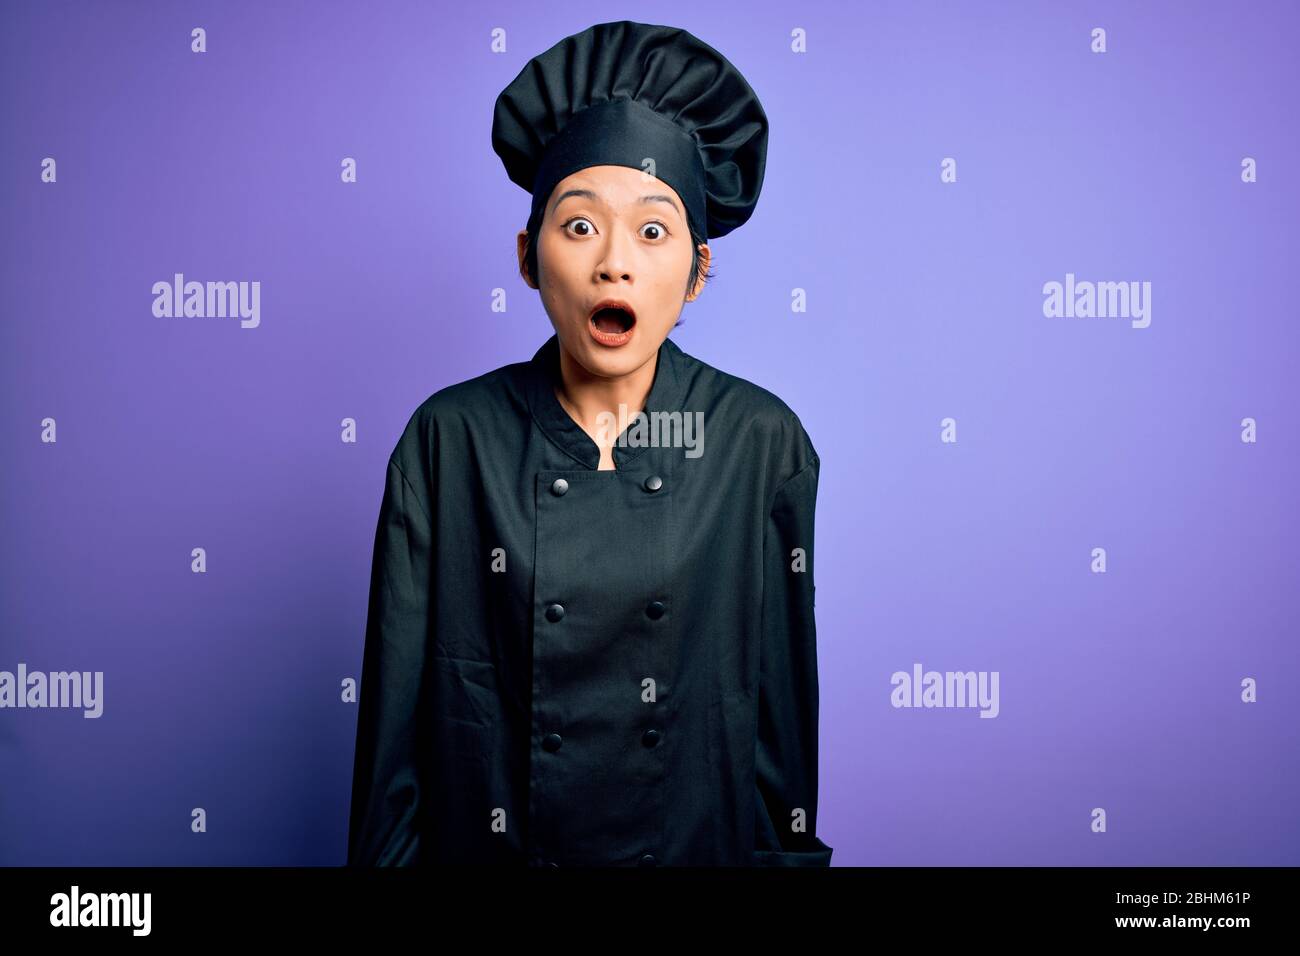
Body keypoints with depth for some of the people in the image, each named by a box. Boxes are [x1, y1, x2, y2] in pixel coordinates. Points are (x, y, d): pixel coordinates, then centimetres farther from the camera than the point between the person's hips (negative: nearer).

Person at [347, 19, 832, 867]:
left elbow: (794, 703, -3)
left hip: (710, 839, 0)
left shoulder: (763, 440, -8)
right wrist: (389, 853, -5)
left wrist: (795, 850, -1)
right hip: (489, 842, 0)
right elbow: (397, 707, -5)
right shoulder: (450, 439, -9)